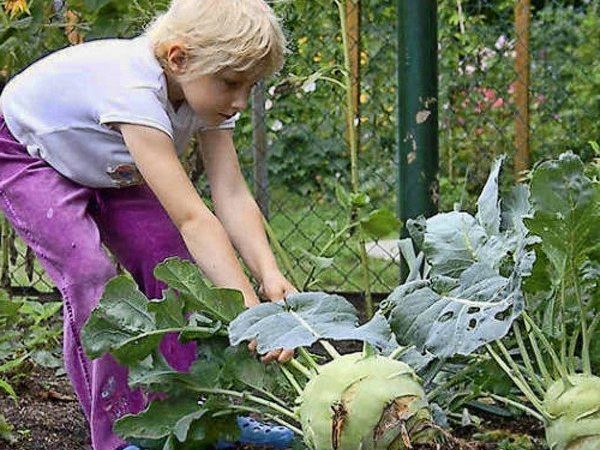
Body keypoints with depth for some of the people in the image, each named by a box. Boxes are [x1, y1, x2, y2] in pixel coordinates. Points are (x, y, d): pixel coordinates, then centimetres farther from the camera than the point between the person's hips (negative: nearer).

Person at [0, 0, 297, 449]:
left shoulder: (205, 89, -20)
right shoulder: (135, 91, -43)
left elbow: (233, 196, -26)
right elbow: (191, 216, -49)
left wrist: (269, 273, -43)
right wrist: (251, 312, -54)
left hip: (104, 167, 7)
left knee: (170, 261, -7)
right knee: (92, 276, -22)